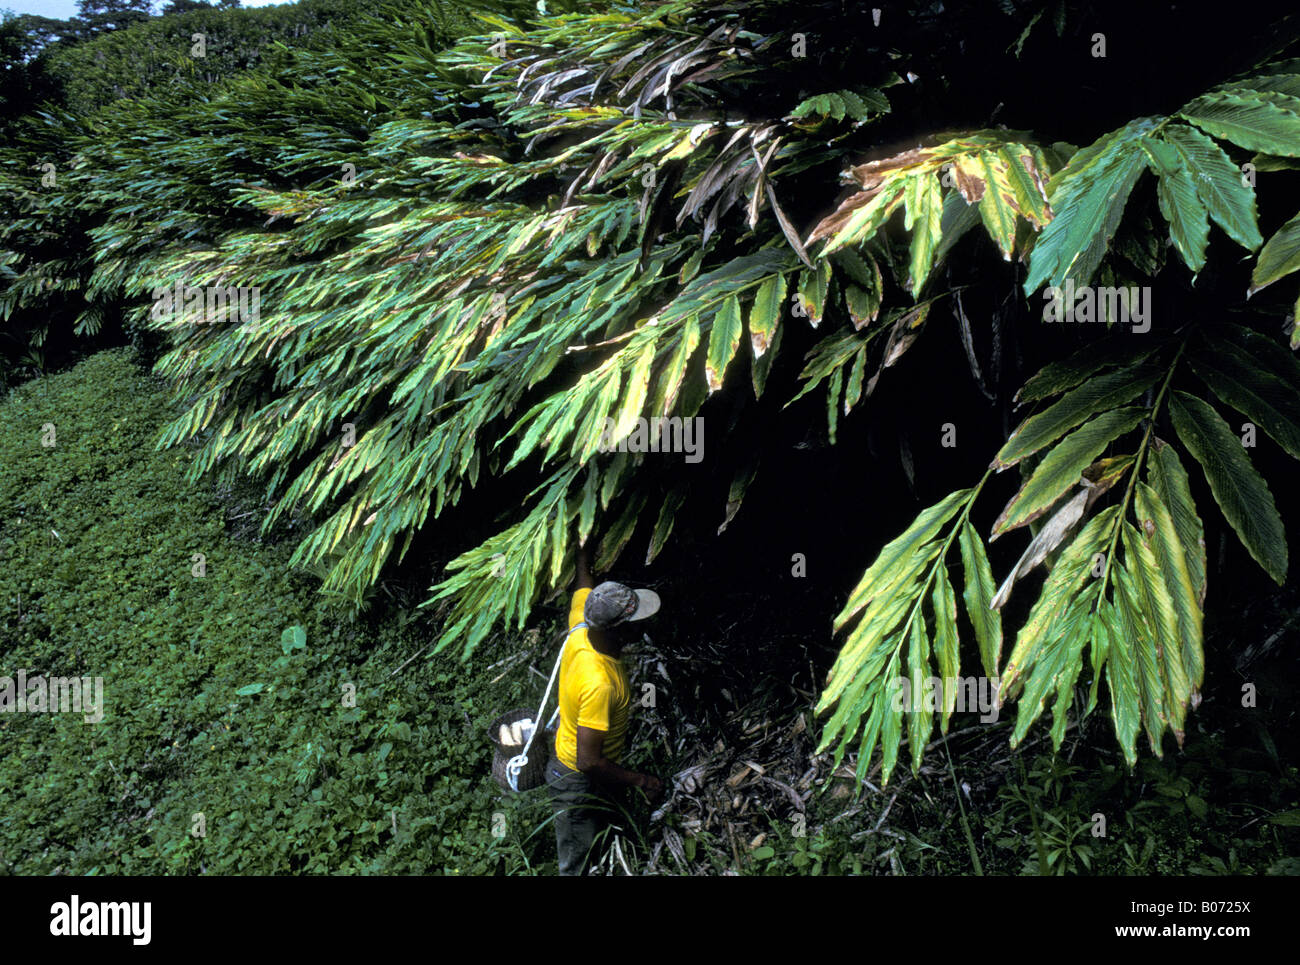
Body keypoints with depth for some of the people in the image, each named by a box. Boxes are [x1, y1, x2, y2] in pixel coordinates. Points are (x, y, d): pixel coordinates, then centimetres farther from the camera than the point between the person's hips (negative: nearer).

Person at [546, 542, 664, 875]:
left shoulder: (581, 631, -16)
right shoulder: (599, 683, -37)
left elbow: (583, 585, 4)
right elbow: (589, 761, -34)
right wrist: (642, 780, -23)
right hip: (582, 785, -8)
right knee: (578, 865, 12)